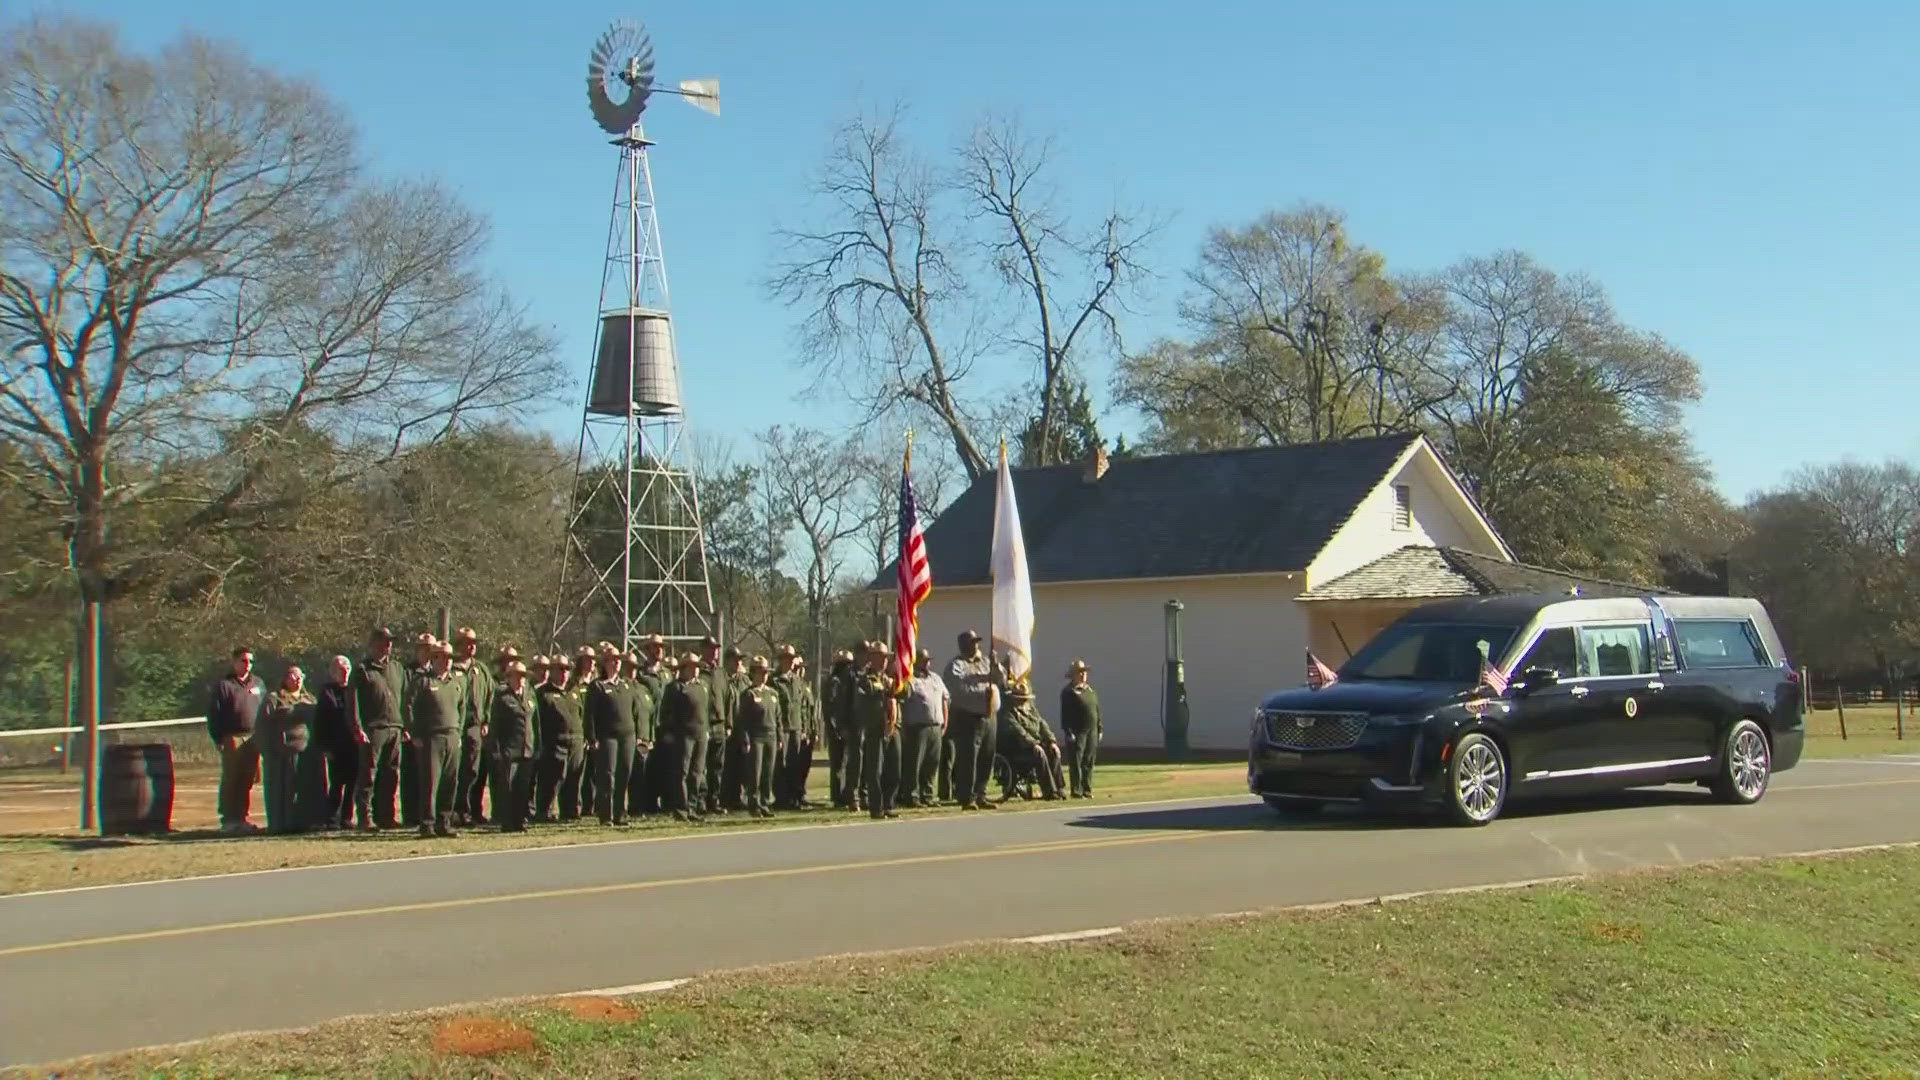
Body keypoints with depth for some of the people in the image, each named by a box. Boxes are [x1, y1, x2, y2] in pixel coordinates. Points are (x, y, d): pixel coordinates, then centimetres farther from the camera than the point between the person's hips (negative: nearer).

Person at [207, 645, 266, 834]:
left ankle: (244, 817, 13)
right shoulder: (223, 685, -1)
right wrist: (218, 739, -11)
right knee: (230, 781, -3)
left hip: (253, 739, 5)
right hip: (232, 739, -5)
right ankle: (228, 820, 0)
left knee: (248, 781, 7)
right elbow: (213, 714, -4)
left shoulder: (257, 684, 15)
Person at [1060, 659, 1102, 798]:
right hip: (1077, 732, -7)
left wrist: (1099, 728, 13)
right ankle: (1077, 791, -1)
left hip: (1092, 731, 7)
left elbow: (1097, 710, 18)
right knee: (1076, 762, -4)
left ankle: (1087, 790, 15)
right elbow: (1065, 714, -12)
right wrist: (1068, 732, -18)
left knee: (1089, 762, 9)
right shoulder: (1068, 691, -6)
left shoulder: (1090, 689, 16)